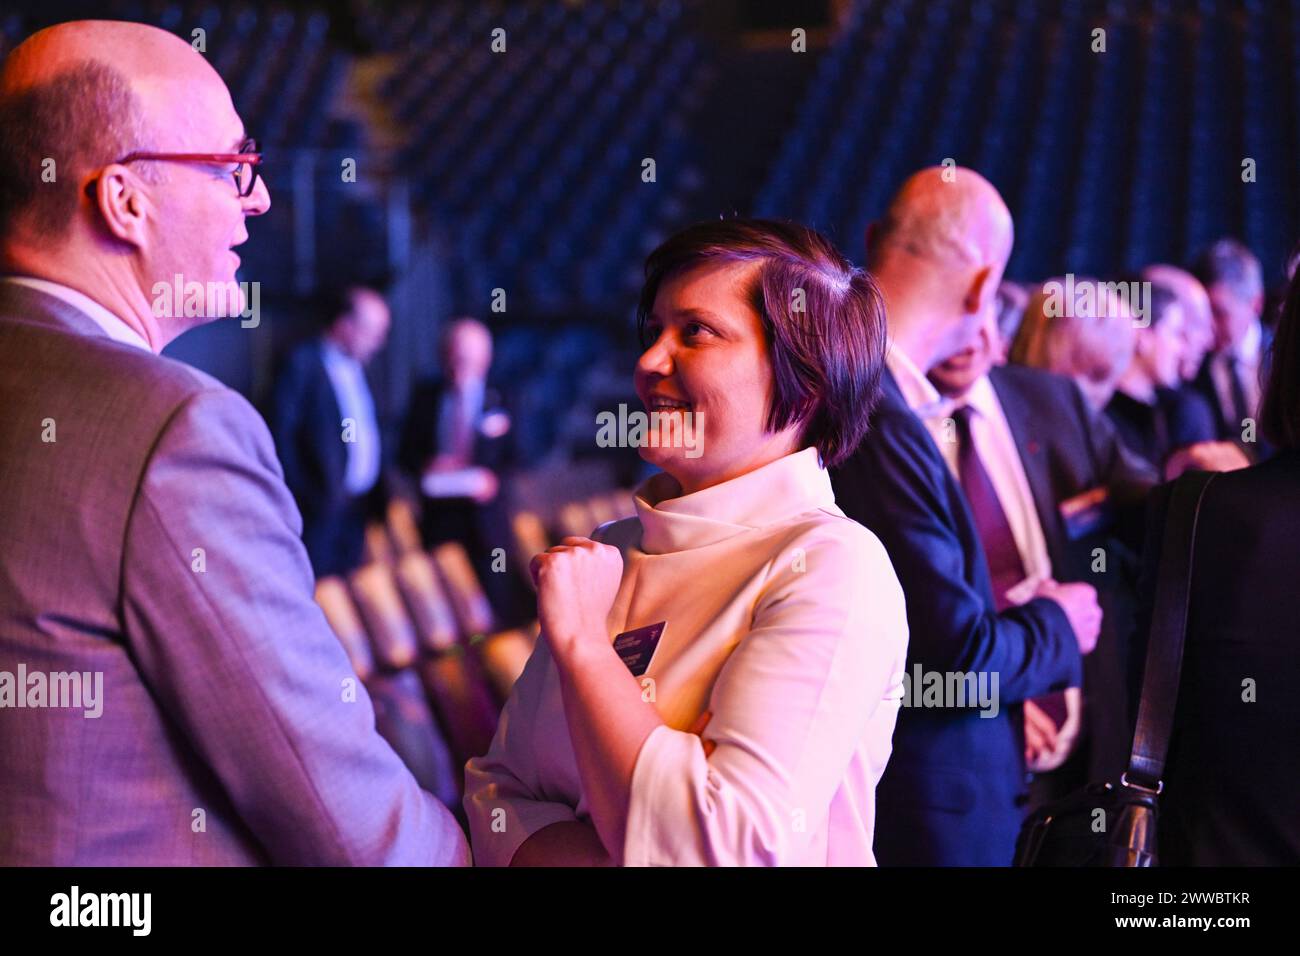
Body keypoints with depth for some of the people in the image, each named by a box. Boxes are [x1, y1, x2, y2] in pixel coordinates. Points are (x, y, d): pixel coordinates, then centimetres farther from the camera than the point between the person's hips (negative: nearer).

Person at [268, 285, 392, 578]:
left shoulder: (356, 369, 15)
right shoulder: (303, 364, -9)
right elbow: (280, 433, -12)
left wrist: (377, 499, 11)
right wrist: (301, 495, -14)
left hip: (359, 507, 8)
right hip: (321, 508, -8)